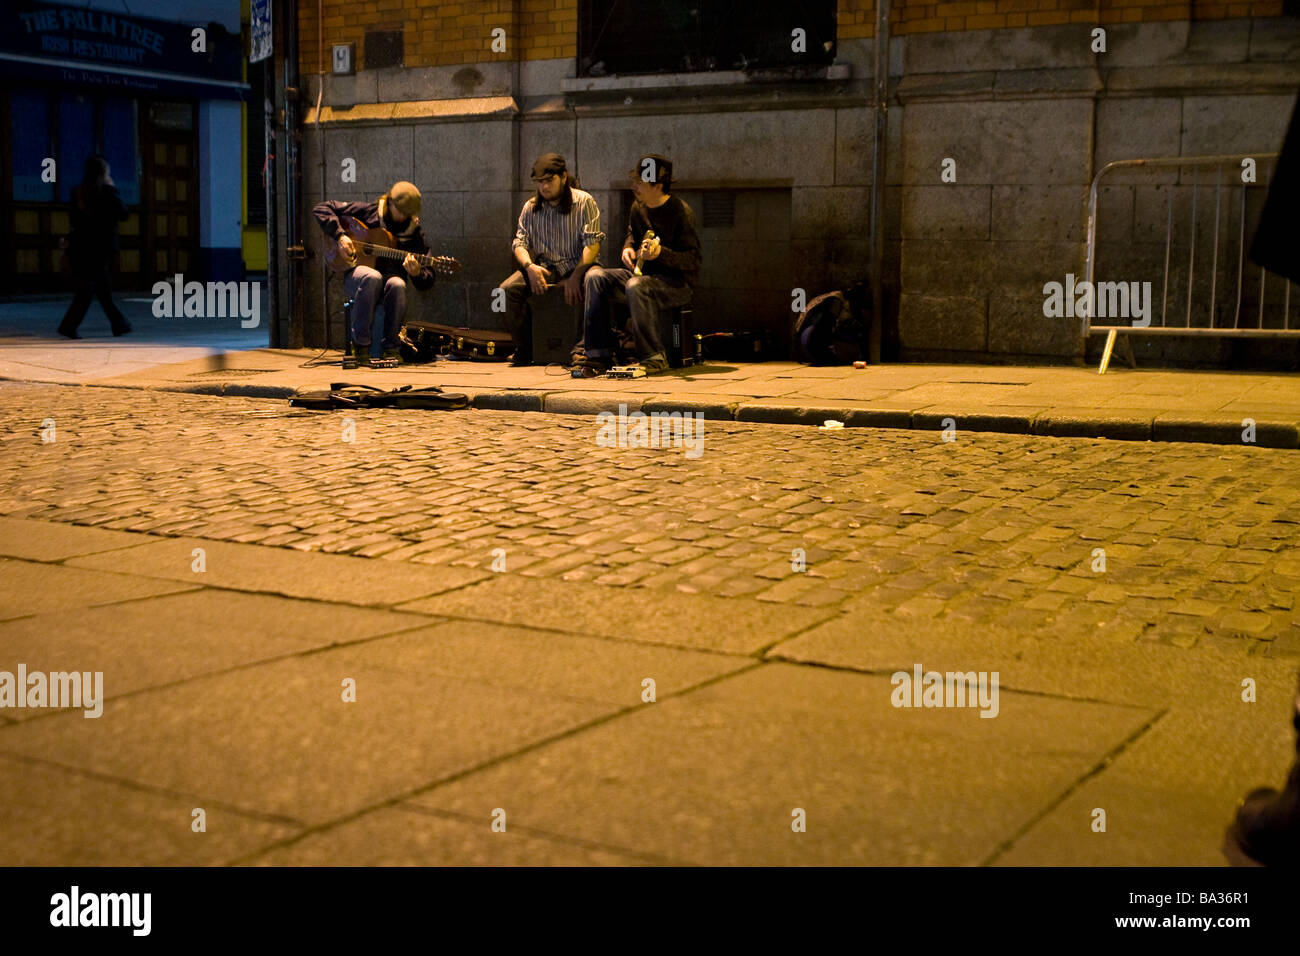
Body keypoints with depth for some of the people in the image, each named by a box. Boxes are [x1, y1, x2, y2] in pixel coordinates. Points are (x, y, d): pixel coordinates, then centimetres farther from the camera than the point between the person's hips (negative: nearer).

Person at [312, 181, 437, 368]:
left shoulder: (414, 233, 2)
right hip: (355, 276, -1)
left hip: (390, 278, 1)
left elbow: (426, 283, 0)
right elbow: (321, 208, 1)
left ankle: (391, 349, -23)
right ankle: (360, 346, -29)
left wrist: (416, 273, -25)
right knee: (372, 277, -38)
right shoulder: (368, 212, 0)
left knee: (397, 284, -36)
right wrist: (340, 236, -13)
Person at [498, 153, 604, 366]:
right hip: (544, 268, 3)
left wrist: (575, 276, -25)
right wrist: (529, 266, -17)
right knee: (507, 290, -22)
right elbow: (519, 242, 6)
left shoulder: (584, 202, -3)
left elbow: (592, 242, -11)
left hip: (577, 266, -3)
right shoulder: (530, 207, 11)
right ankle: (525, 350, -12)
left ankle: (580, 348, -32)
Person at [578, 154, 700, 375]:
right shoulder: (638, 207, 7)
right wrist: (628, 247, 6)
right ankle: (599, 354, -15)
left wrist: (660, 253, -31)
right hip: (642, 273, 8)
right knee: (596, 277, -13)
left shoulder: (680, 212, -15)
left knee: (635, 286, -37)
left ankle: (653, 357, -25)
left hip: (677, 282, -8)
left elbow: (693, 260, -17)